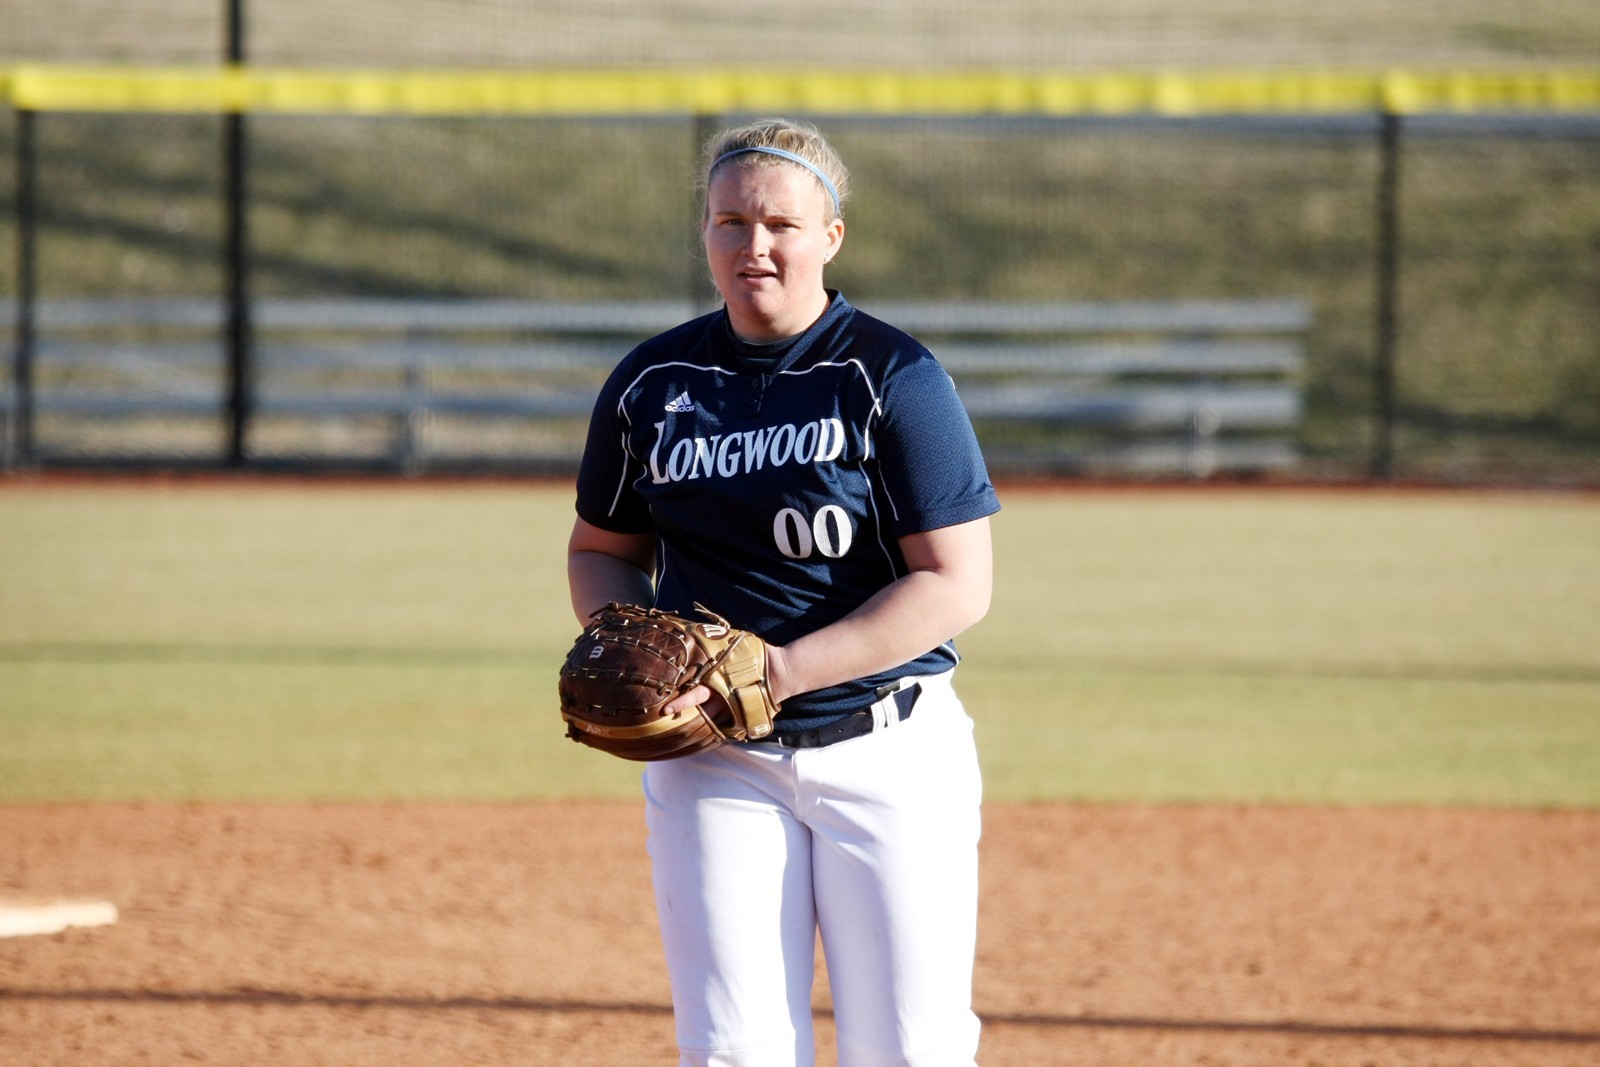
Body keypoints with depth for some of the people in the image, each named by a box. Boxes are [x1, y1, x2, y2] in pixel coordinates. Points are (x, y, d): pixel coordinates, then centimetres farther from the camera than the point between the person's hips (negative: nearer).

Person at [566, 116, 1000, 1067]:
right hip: (715, 763, 3)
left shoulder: (894, 377, -7)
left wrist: (782, 669, -19)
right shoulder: (652, 382, 7)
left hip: (886, 748, -3)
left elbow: (958, 585, -11)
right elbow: (603, 549, 20)